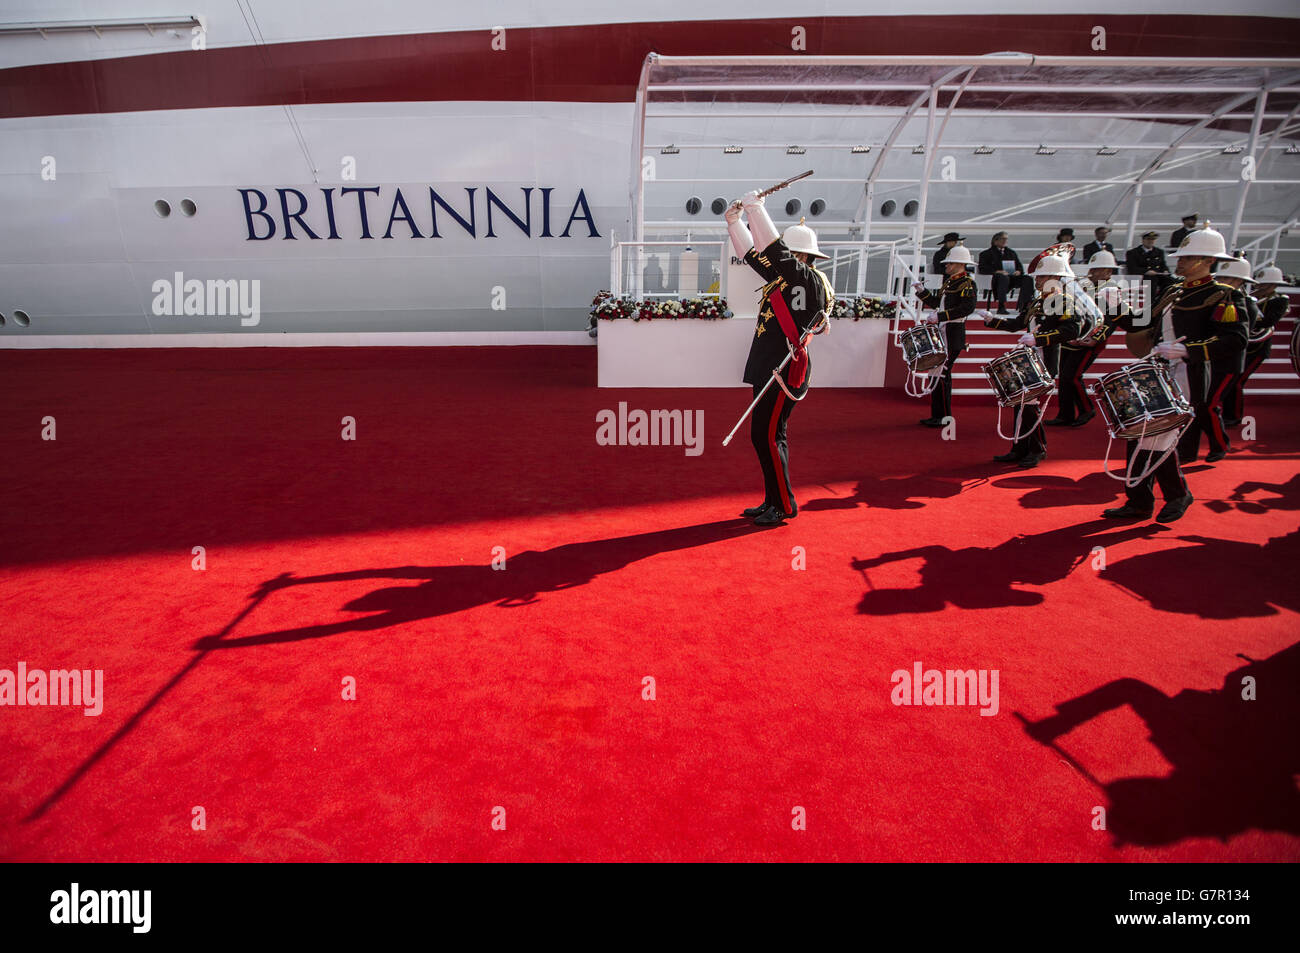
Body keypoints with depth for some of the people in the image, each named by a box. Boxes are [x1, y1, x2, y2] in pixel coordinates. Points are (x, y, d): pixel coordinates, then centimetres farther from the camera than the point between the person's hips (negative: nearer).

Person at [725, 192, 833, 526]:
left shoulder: (809, 279, -11)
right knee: (767, 436, 13)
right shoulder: (787, 277, 15)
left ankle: (784, 505, 2)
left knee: (767, 436, -9)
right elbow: (755, 255, 24)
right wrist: (734, 221, 17)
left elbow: (774, 252, -19)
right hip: (771, 370, 10)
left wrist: (755, 206, -12)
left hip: (783, 372, -10)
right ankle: (772, 502, 23)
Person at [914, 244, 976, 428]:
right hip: (941, 335, 9)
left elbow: (968, 307, -23)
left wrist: (940, 316, -26)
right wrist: (922, 291, 11)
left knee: (941, 374, -9)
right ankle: (938, 416, 19)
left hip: (953, 337, -9)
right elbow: (937, 302, 25)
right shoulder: (949, 281, 18)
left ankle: (944, 417, -3)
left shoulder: (967, 283, -10)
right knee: (939, 373, 11)